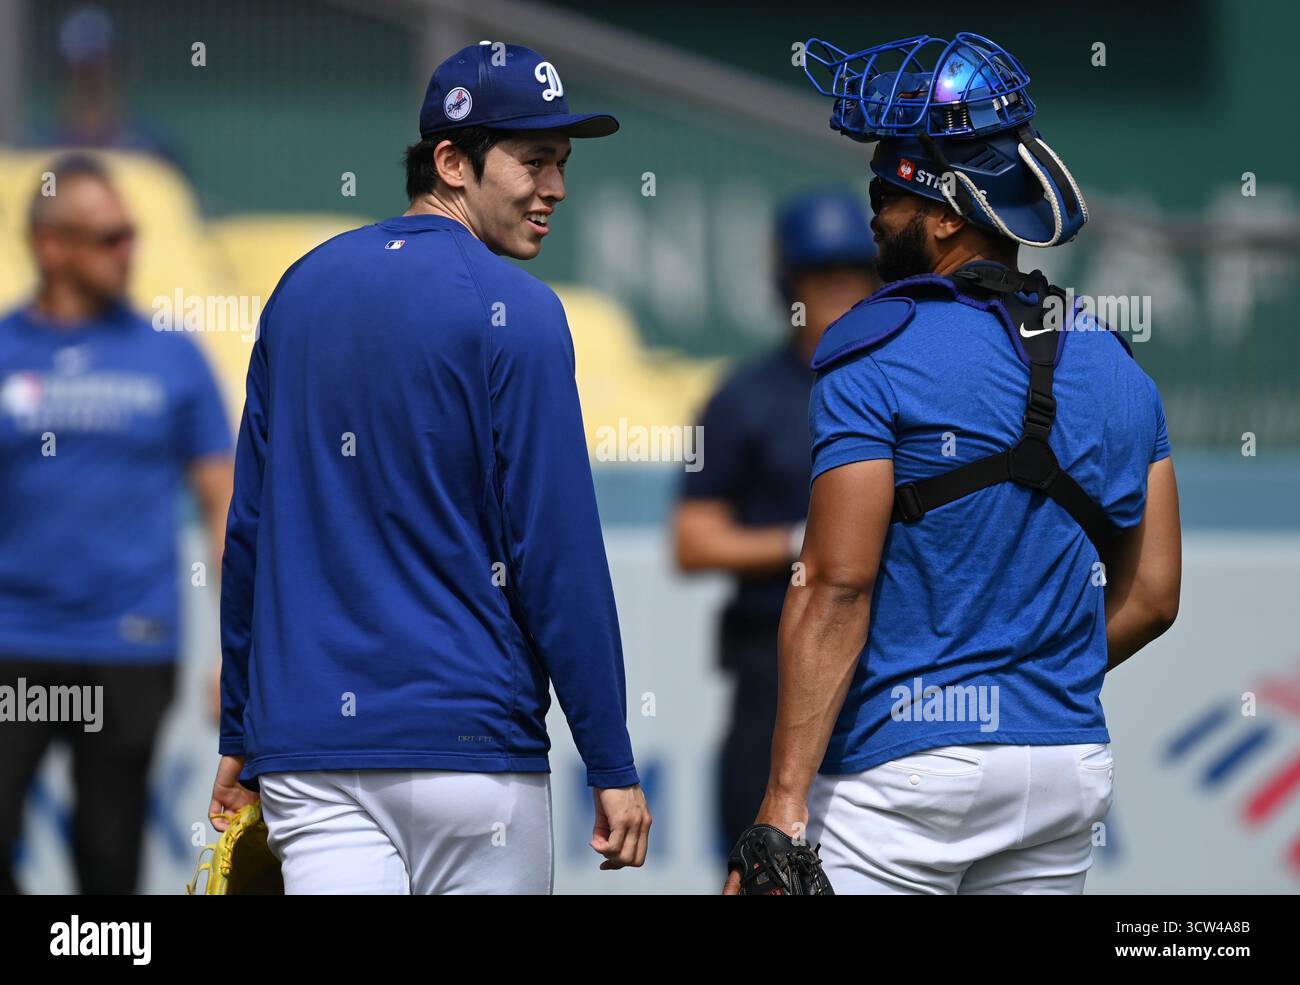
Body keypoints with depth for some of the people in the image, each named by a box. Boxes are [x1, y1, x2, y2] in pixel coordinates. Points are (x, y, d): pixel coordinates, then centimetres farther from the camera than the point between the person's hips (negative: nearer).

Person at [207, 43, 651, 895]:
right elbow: (558, 552, -11)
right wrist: (613, 768, -8)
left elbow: (249, 530, 14)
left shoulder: (302, 289, 12)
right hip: (472, 738, -5)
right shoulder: (512, 311, -8)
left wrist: (240, 737, 21)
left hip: (308, 750, 5)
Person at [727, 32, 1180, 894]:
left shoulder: (879, 359, -9)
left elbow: (838, 587, -15)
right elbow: (1151, 597, 11)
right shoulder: (1118, 368, 10)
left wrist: (786, 801, -16)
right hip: (1071, 764, 6)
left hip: (907, 766, -6)